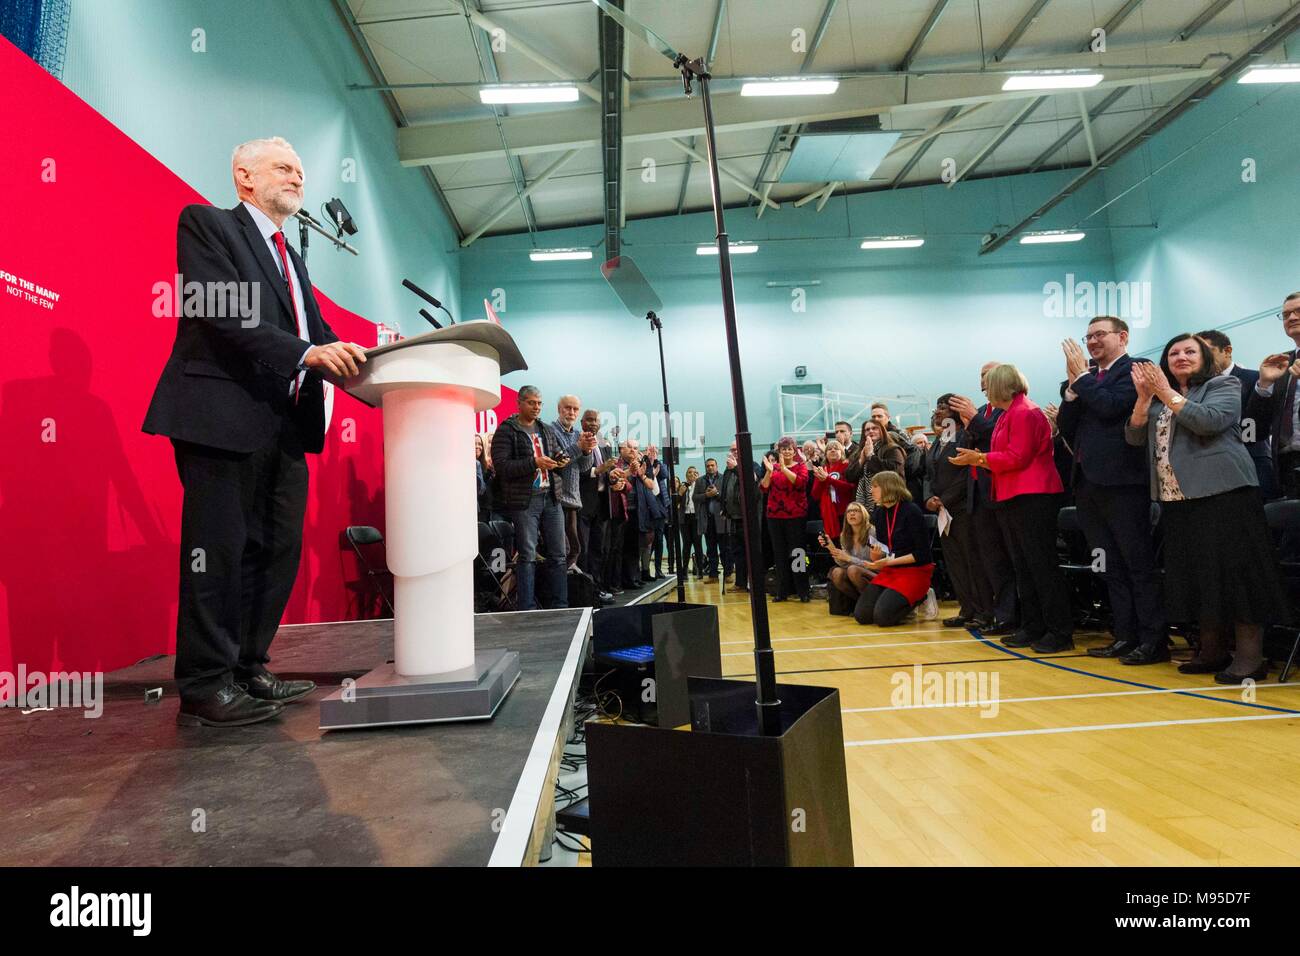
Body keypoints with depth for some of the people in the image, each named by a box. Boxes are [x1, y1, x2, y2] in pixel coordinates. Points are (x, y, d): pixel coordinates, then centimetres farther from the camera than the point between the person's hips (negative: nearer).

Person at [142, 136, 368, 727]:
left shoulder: (292, 259, 25)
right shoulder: (206, 224, 2)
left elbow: (316, 331, 14)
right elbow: (223, 315, -14)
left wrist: (355, 359, -5)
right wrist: (307, 352, -24)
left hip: (285, 425, 8)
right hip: (225, 417, -8)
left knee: (276, 551, 9)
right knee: (220, 549, -4)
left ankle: (248, 670, 21)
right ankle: (204, 688, 6)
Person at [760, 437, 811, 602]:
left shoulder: (801, 466, 3)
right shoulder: (773, 466, 10)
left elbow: (801, 482, -17)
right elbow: (763, 488, 1)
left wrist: (784, 468, -22)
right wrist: (769, 471, -14)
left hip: (795, 515, -3)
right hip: (775, 515, 3)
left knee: (796, 552, -3)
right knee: (779, 553, 7)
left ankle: (803, 591, 3)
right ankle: (782, 591, 14)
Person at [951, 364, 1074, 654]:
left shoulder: (1024, 413, -12)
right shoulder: (1009, 414, 18)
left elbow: (1017, 457, -19)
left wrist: (979, 458, -12)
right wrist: (976, 459, 6)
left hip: (1031, 499, -10)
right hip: (1013, 499, 10)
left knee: (1042, 566, -7)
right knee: (1023, 567, 11)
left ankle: (1060, 632, 0)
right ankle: (1032, 628, 17)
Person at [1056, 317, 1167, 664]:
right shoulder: (1085, 378, 18)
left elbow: (1110, 407, -19)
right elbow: (1065, 427, 11)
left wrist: (1082, 377, -6)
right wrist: (1073, 385, 2)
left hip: (1121, 481, -8)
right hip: (1088, 482, 8)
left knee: (1139, 564, -2)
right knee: (1112, 567, 11)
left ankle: (1153, 640, 5)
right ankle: (1125, 636, 18)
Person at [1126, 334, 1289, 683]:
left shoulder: (1224, 386, 3)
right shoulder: (1158, 398, 18)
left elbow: (1210, 421, -15)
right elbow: (1135, 437, 8)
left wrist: (1166, 393, -11)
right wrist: (1144, 396, -3)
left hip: (1222, 492, -6)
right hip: (1177, 499, 6)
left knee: (1235, 571, -8)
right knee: (1196, 575, 8)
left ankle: (1250, 656, -4)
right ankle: (1212, 650, 16)